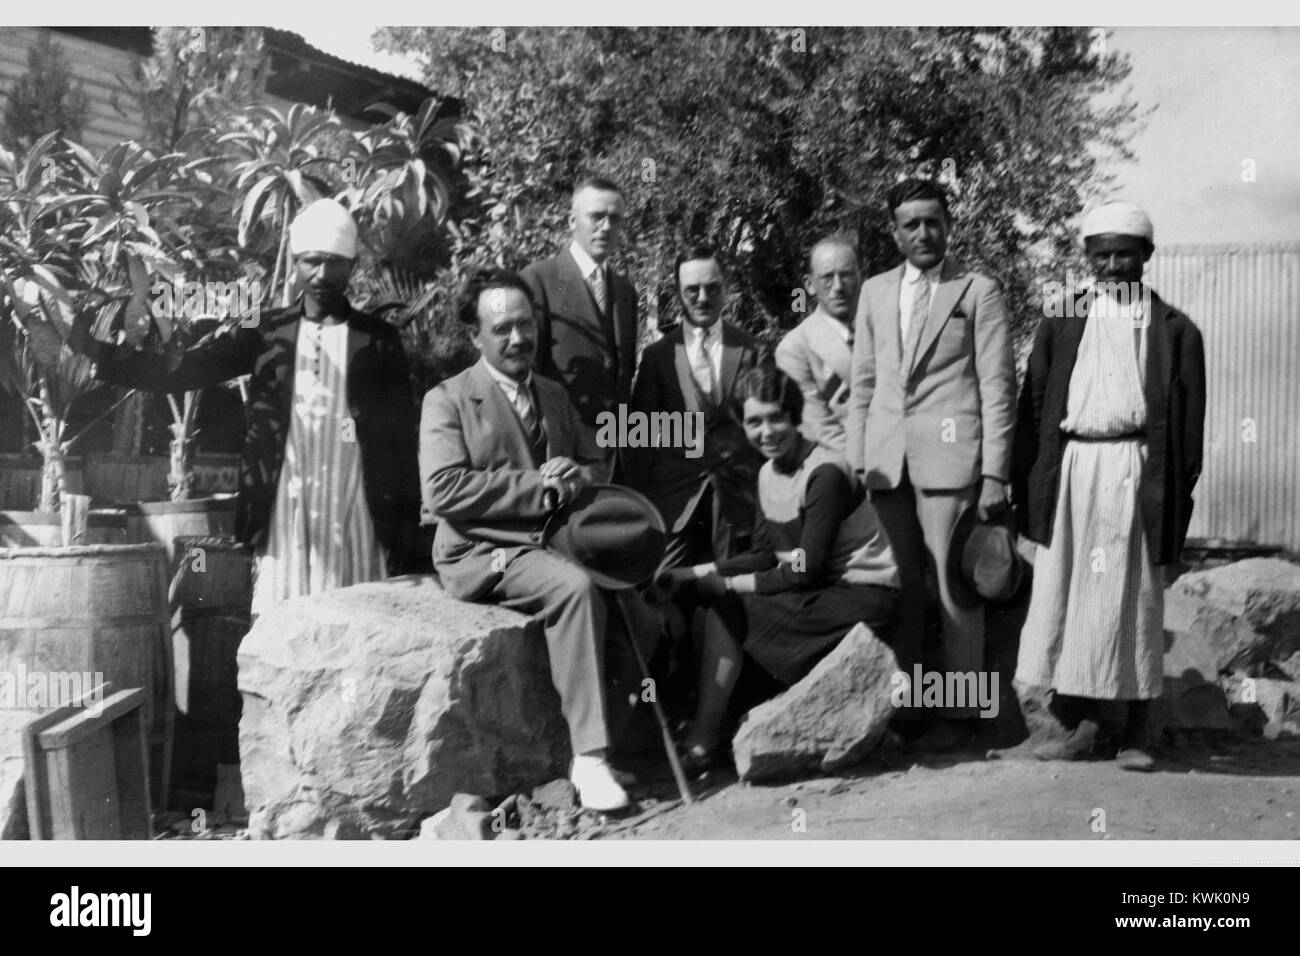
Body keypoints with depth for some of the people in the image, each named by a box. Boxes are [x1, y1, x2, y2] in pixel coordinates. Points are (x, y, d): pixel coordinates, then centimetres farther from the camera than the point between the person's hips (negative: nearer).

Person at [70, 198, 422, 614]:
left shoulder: (378, 340, 5)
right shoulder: (265, 332, 8)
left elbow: (401, 437, 4)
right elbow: (182, 370, 2)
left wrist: (407, 524, 0)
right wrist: (96, 351, -10)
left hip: (357, 521, -1)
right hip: (283, 517, 1)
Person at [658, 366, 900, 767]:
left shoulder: (824, 474, -18)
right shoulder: (768, 473, 7)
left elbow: (807, 571, -19)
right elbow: (765, 557, 10)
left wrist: (730, 585, -13)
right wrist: (693, 574, -1)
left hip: (865, 599, -8)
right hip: (820, 592, 8)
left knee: (728, 610, -15)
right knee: (718, 610, -1)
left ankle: (702, 742, -7)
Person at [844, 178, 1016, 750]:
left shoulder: (978, 292, 2)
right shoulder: (875, 292, 16)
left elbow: (997, 387, -1)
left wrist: (995, 475, -7)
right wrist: (855, 461, 9)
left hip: (950, 460, -4)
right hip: (886, 462, 4)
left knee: (955, 589, -2)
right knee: (900, 588, 7)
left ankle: (959, 710, 7)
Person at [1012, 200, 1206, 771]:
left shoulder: (1174, 330, 6)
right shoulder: (1060, 324, 12)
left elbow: (1187, 419, 4)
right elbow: (1033, 405, 8)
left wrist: (1180, 490, -4)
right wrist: (1025, 484, 1)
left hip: (1135, 473, -2)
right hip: (1070, 471, 2)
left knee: (1134, 597, 3)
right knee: (1064, 593, 2)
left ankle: (1137, 730, 13)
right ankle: (1084, 724, 12)